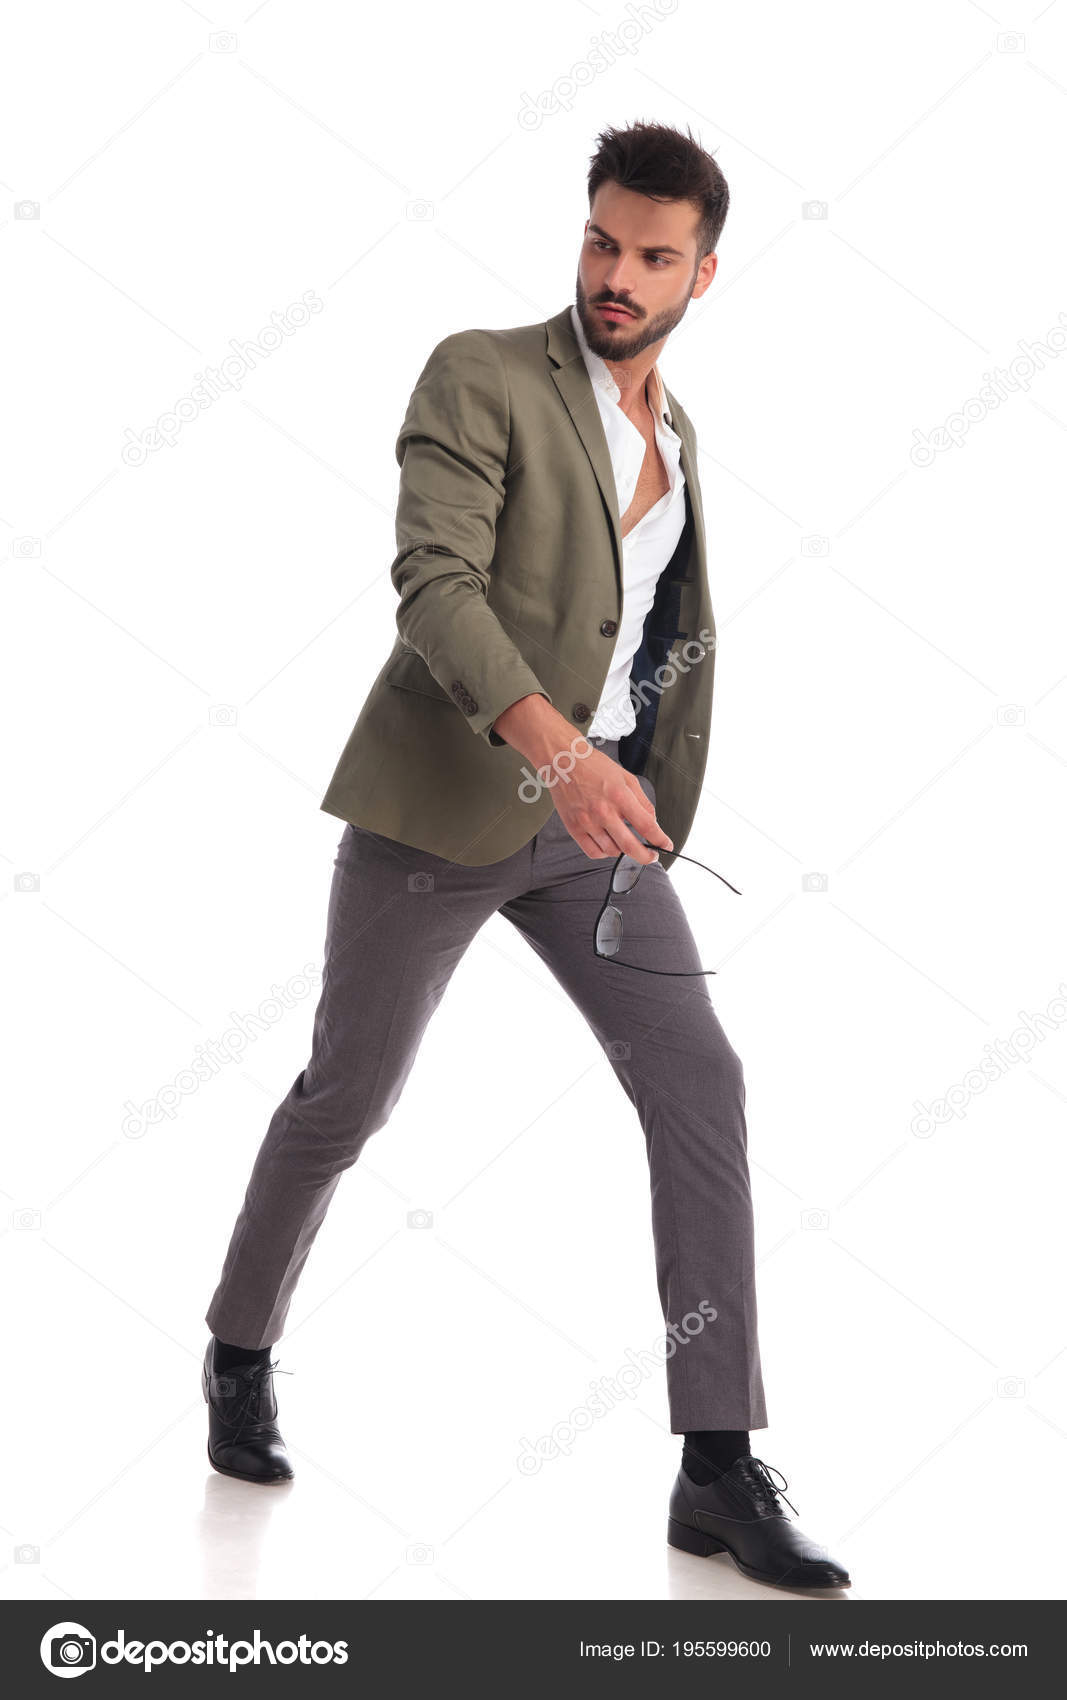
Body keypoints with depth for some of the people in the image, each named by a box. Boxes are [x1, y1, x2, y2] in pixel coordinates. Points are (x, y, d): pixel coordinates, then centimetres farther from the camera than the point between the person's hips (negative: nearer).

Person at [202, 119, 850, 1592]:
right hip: (444, 803, -5)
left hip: (598, 816, 5)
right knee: (346, 1099, 7)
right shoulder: (478, 377, -7)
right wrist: (555, 747, -36)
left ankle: (720, 1470, -6)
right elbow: (435, 584, -21)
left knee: (701, 1087, -10)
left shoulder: (674, 432, 15)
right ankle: (242, 1353, 34)